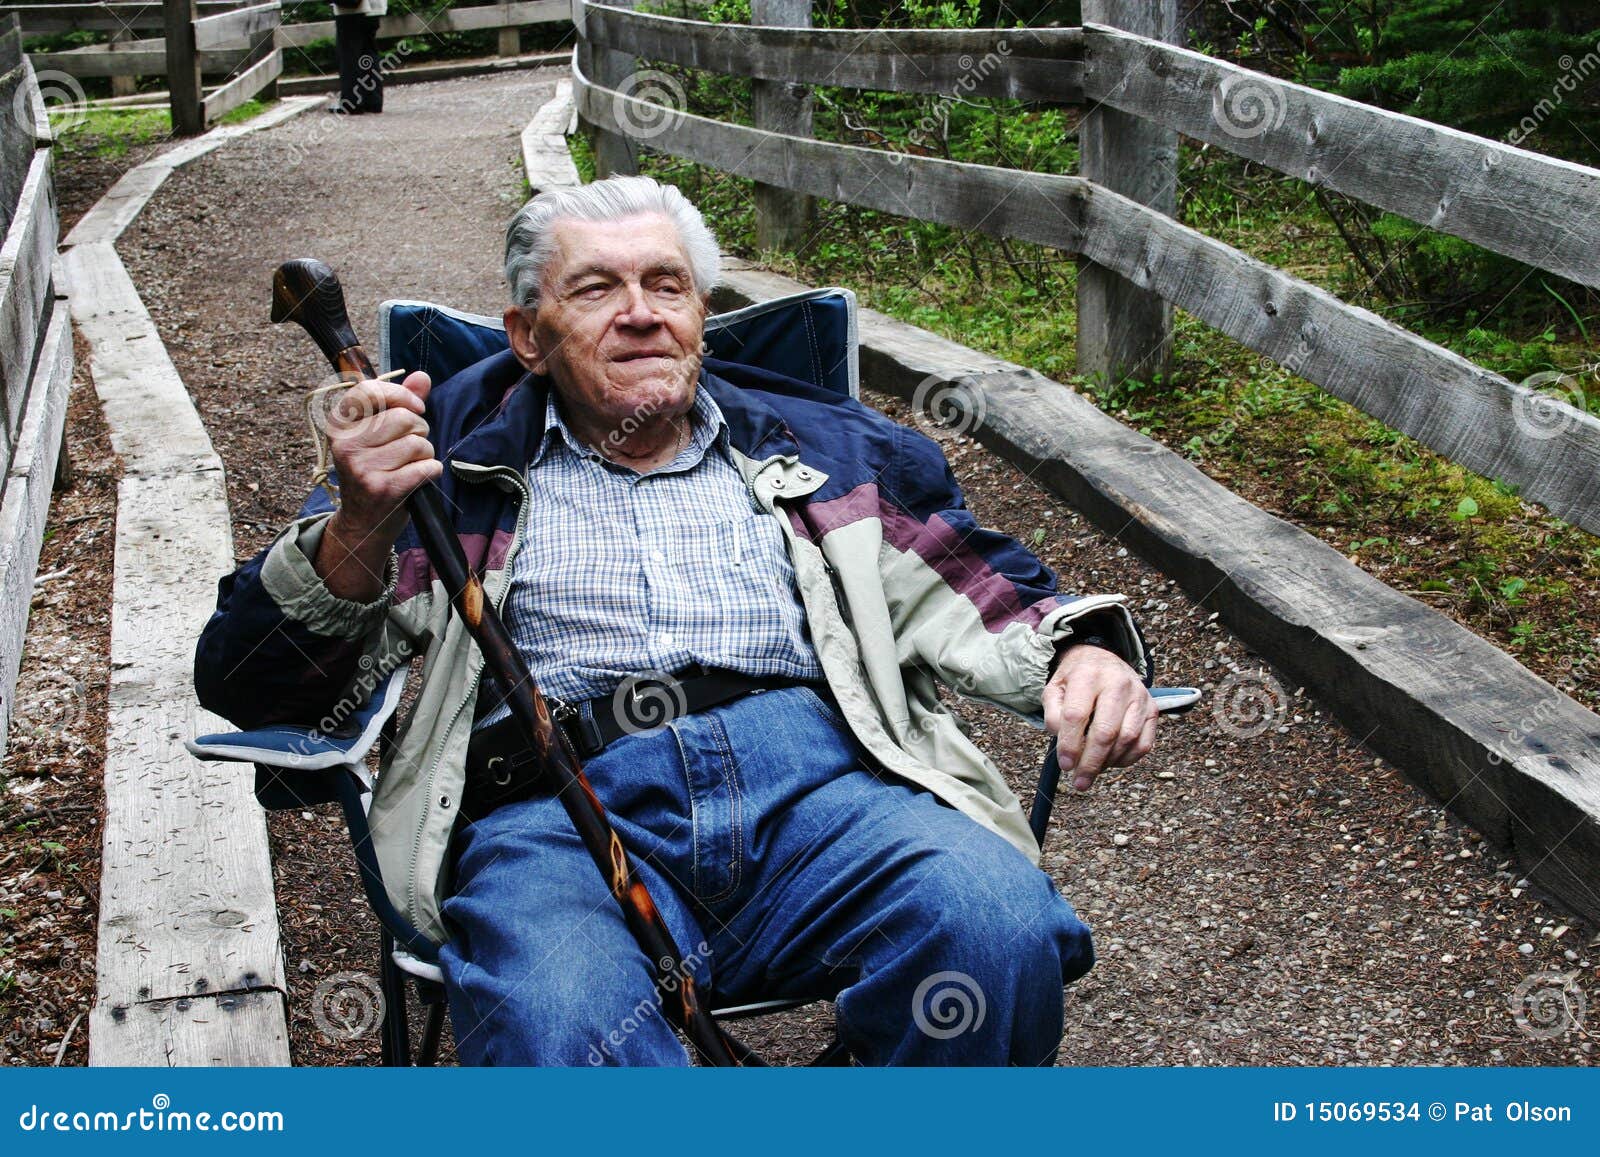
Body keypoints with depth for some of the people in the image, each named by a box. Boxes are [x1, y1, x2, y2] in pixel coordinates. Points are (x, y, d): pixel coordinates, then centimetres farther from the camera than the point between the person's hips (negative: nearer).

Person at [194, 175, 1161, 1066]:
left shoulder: (817, 446, 27)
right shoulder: (444, 461, 20)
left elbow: (969, 589, 23)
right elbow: (253, 687, 14)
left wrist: (1084, 651, 0)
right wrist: (359, 529, -6)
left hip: (810, 777, 3)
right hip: (554, 808, -2)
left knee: (997, 926, -29)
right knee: (554, 1027, -37)